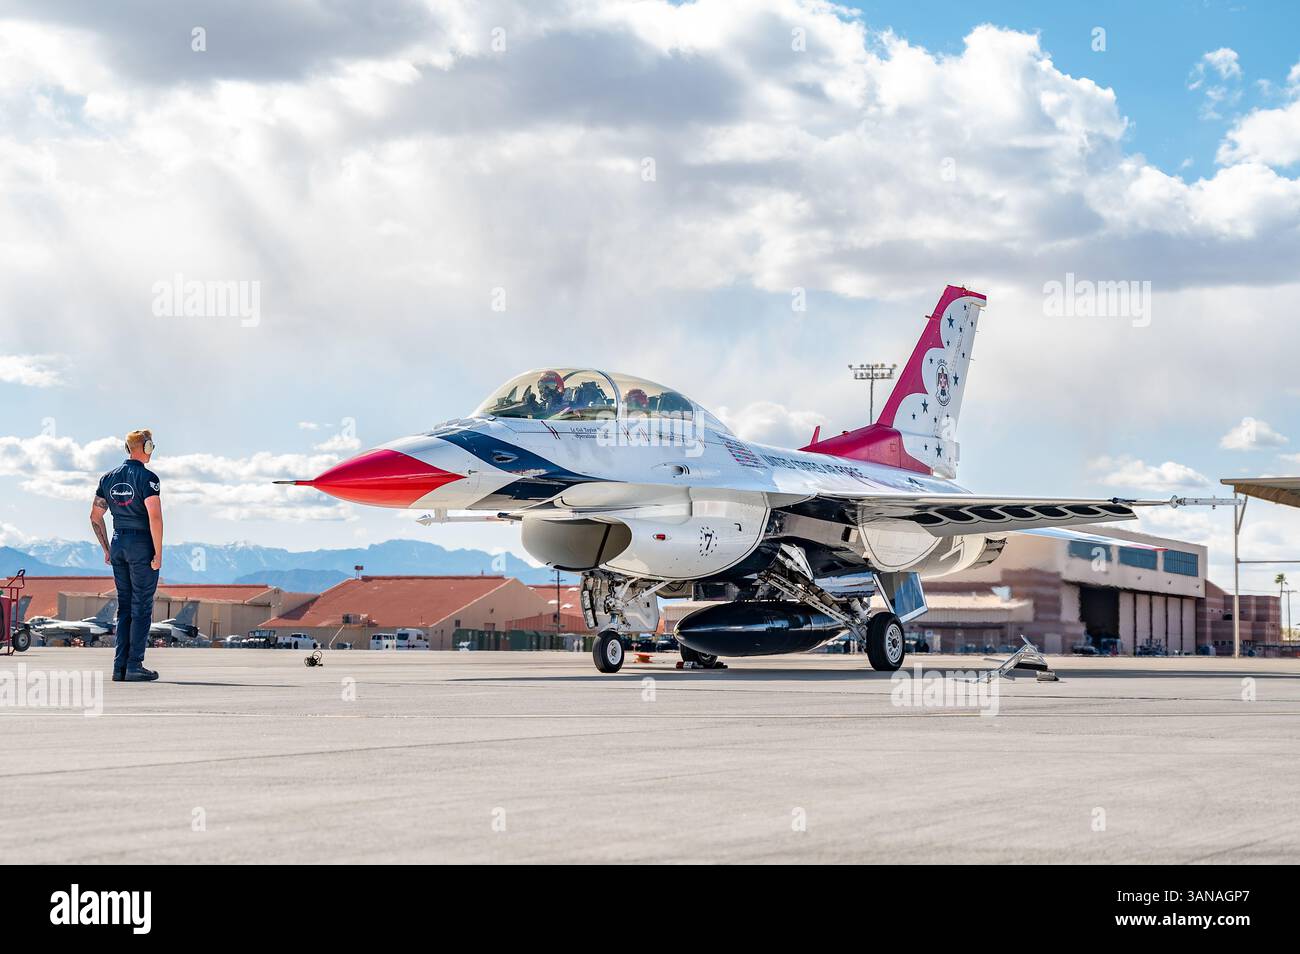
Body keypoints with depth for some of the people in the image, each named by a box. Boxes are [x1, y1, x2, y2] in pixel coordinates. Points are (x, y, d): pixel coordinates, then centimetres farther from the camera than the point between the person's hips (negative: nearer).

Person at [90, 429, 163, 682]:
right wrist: (158, 554, -13)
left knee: (124, 607, 11)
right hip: (142, 545, -6)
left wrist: (107, 549, 20)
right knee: (142, 607, -2)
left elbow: (95, 516, 14)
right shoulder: (147, 478, -11)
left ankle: (119, 666, 8)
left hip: (118, 544, 6)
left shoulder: (109, 478, 10)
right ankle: (134, 666, -6)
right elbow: (155, 517, -19)